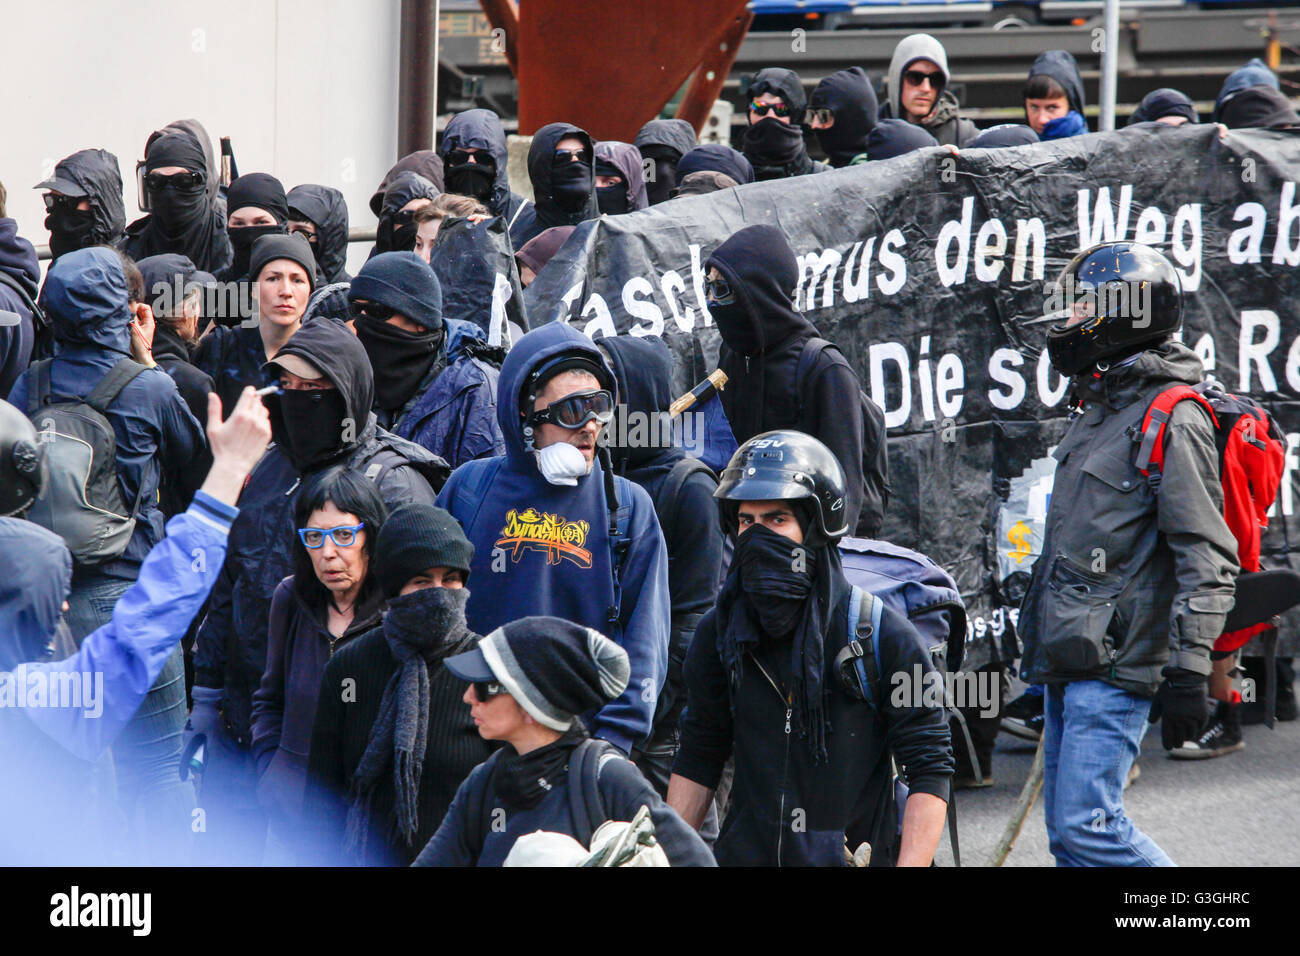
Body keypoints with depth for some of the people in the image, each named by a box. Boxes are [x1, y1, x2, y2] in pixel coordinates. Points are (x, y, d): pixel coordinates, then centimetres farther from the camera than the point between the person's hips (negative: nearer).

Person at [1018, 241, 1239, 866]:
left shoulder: (1172, 423, -12)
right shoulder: (1098, 410, 17)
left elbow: (1208, 559, -17)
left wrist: (1189, 670, -22)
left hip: (1116, 663, -10)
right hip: (1066, 657, 10)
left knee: (1088, 825, -15)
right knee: (1066, 832, 9)